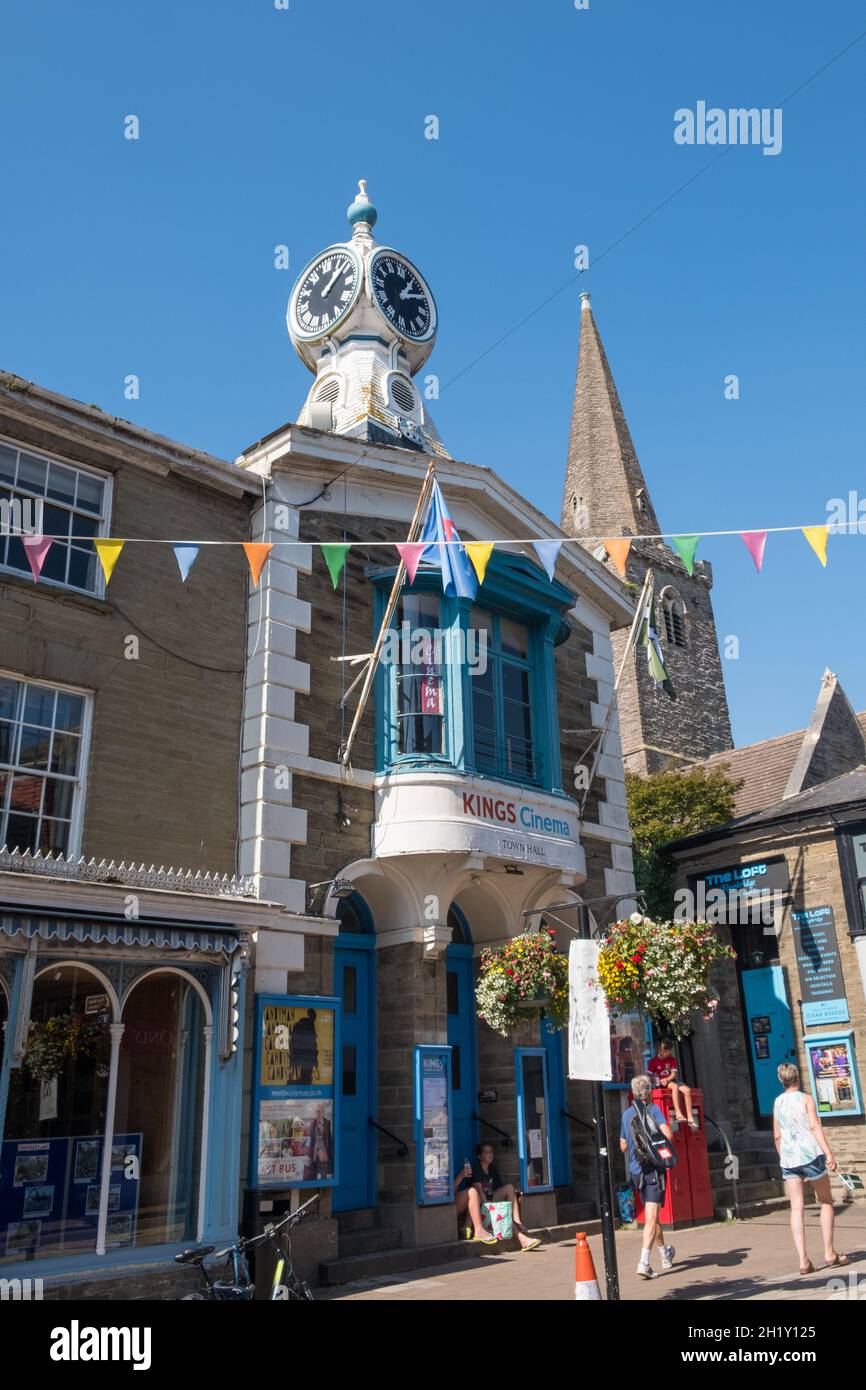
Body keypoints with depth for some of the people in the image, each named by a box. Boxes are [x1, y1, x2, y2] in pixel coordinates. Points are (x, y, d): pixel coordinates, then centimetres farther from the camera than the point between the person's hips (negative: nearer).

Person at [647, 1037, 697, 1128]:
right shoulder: (653, 1060, -2)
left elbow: (673, 1074, -1)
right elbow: (649, 1076, -3)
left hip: (670, 1080, 4)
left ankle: (690, 1118, -21)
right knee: (675, 1086, -35)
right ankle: (678, 1113, -40)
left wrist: (667, 1079, -20)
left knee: (687, 1090, -21)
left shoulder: (672, 1060, 8)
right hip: (660, 1083, -4)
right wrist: (656, 1080, -22)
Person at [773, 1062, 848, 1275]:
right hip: (810, 1154, -3)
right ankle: (829, 1253, 13)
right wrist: (828, 1153, -15)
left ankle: (803, 1260, -6)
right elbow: (815, 1126, -12)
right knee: (826, 1202, 13)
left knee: (796, 1208, 0)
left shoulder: (777, 1103, 13)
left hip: (788, 1157, 3)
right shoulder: (806, 1099, 0)